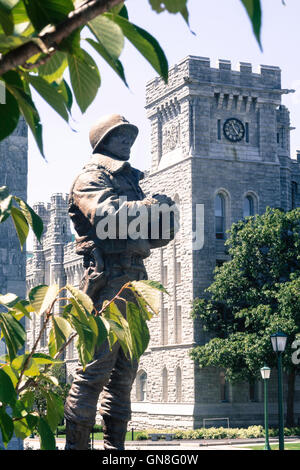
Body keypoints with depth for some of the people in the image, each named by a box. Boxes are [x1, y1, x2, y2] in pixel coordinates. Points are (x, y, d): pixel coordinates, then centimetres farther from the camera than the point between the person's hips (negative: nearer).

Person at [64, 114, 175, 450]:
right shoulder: (92, 176, 1)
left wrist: (165, 225, 2)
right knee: (97, 365, -11)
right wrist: (148, 206, -17)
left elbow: (152, 236, 23)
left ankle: (114, 446, 14)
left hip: (134, 278, 9)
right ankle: (76, 444, -8)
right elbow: (103, 213, -20)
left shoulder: (129, 180, 26)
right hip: (109, 276, -9)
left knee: (125, 369, 8)